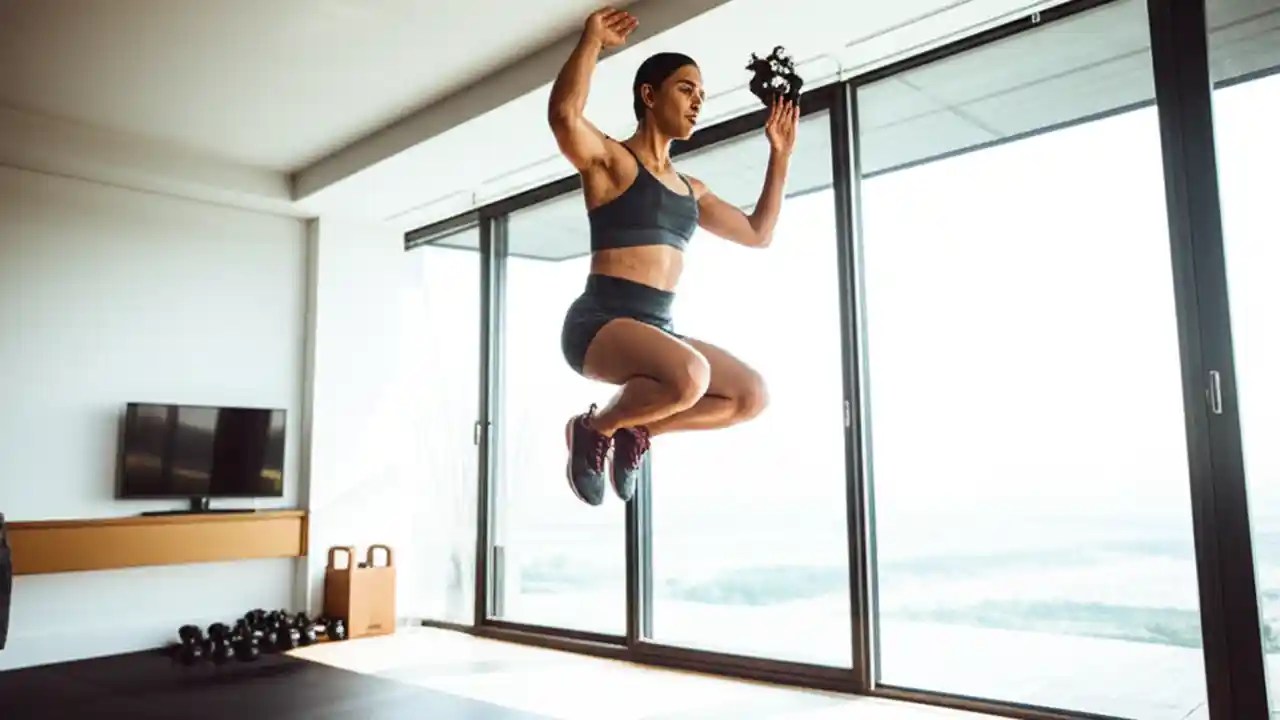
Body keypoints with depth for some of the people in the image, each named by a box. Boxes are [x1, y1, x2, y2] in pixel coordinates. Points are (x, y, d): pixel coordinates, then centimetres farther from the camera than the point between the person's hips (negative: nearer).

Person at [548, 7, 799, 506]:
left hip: (656, 329, 8)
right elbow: (564, 114, -25)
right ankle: (594, 428, -6)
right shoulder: (610, 159, -2)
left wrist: (780, 155, 25)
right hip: (600, 322, -8)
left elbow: (758, 233, 25)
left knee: (751, 395, 1)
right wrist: (592, 42, -18)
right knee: (688, 375, -35)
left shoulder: (689, 188, 20)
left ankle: (634, 430, 12)